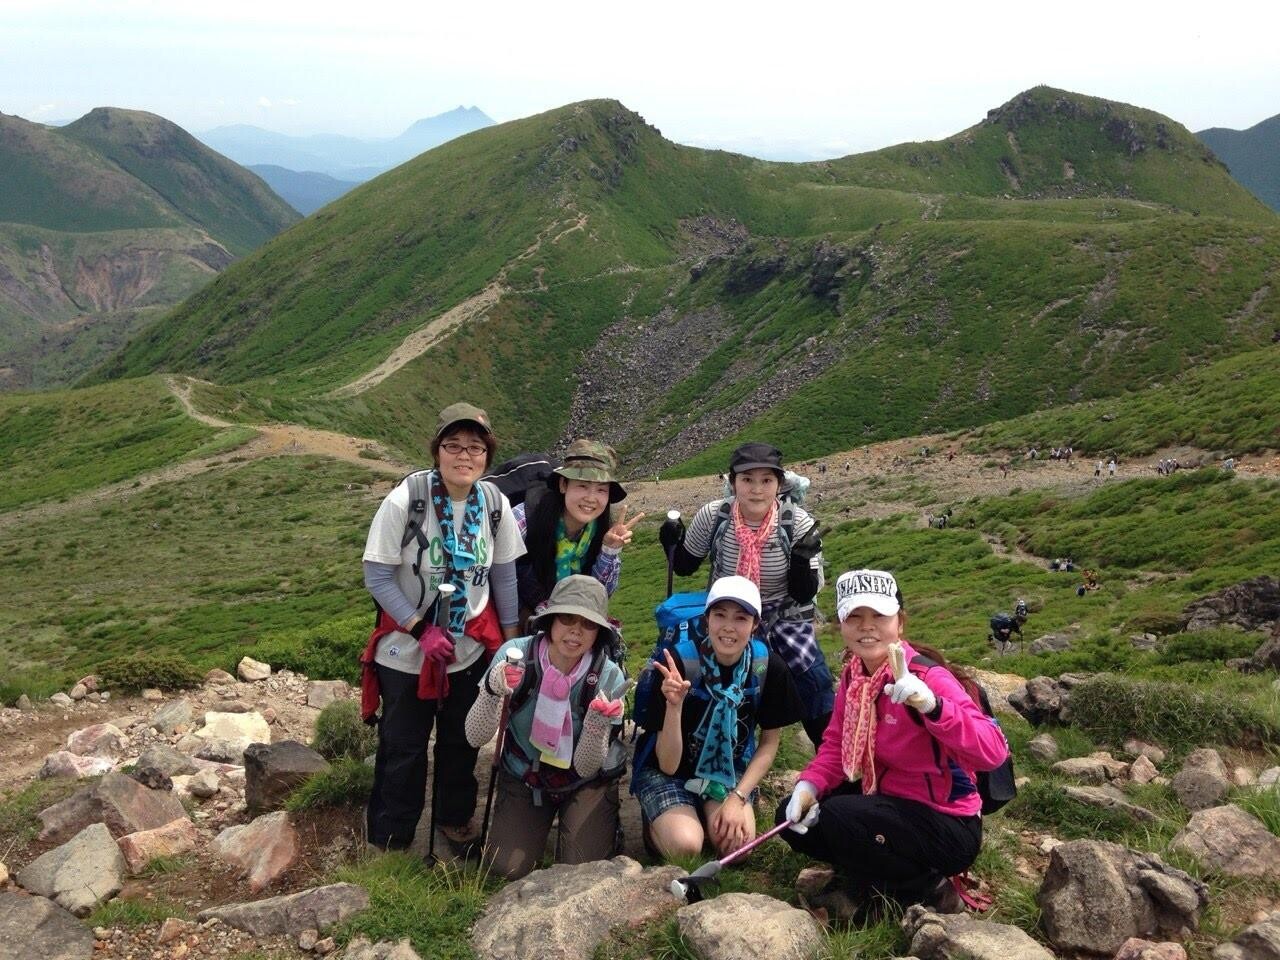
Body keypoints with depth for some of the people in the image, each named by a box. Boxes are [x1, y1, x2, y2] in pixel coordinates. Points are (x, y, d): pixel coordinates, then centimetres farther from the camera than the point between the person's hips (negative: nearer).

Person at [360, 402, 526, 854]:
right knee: (402, 748, 8)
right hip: (406, 650, -3)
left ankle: (456, 818, 43)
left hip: (472, 648, 3)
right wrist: (422, 630, -21)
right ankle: (389, 843, 28)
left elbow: (504, 575, 2)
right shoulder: (405, 499, -21)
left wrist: (511, 638, 6)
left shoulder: (495, 503, -9)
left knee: (462, 742, 19)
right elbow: (377, 577, -16)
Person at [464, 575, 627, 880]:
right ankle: (546, 817, 19)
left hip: (586, 783, -1)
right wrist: (492, 689, -42)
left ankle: (604, 821, 17)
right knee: (509, 868, -12)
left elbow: (586, 767, -19)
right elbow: (475, 738, -23)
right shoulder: (516, 655, -23)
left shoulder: (608, 677, -22)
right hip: (523, 776, 1)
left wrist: (597, 723, -39)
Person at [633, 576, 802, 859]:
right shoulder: (679, 664, -24)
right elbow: (668, 765, -22)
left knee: (737, 845, -24)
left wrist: (738, 798, -13)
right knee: (685, 846, -27)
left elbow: (769, 743, 0)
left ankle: (702, 815, 9)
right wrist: (674, 705, -39)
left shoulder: (769, 667, -15)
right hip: (666, 774, -2)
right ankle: (657, 823, 7)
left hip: (730, 774, 3)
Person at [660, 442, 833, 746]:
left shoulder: (799, 524, -17)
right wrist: (672, 542, -18)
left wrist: (802, 560, -30)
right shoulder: (712, 516, -14)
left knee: (815, 681, -13)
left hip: (784, 619, -1)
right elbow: (683, 567, 2)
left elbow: (805, 595, -13)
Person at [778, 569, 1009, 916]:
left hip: (947, 825, -8)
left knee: (838, 817, -28)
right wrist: (809, 785, -12)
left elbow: (993, 751, -35)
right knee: (793, 817, -2)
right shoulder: (853, 675, -1)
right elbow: (837, 744, 7)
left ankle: (928, 890, -6)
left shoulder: (927, 676, -24)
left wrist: (931, 706, -50)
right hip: (888, 799, 8)